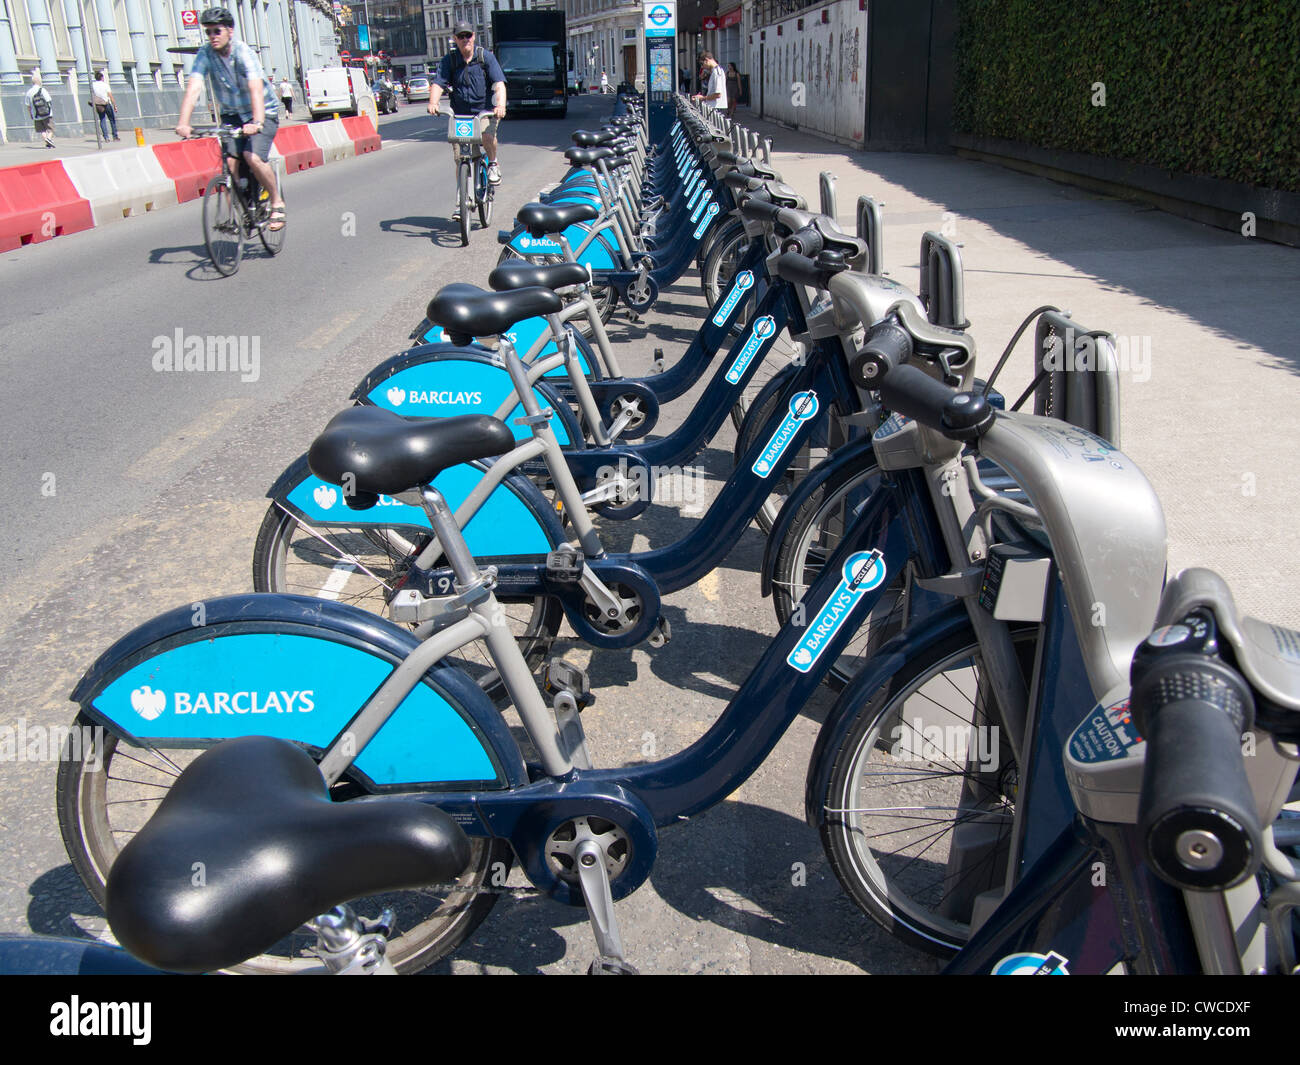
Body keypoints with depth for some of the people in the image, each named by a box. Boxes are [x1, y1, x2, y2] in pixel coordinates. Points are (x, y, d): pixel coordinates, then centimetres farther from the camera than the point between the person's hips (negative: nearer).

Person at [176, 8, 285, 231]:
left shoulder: (244, 53, -23)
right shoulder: (205, 55, -13)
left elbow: (256, 89, -38)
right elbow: (193, 89, -25)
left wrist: (257, 123, -55)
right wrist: (183, 123, -40)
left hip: (263, 113, -4)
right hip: (232, 114, 4)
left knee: (253, 156, -25)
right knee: (230, 161, -15)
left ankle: (277, 203, -5)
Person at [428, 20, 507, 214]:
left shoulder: (485, 56, -2)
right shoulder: (449, 60, 3)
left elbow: (499, 83, -13)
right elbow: (438, 83, -6)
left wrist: (501, 105, -31)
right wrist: (433, 102, -27)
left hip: (485, 111, -2)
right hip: (460, 114, 2)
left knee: (487, 133, -35)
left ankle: (493, 163, -3)